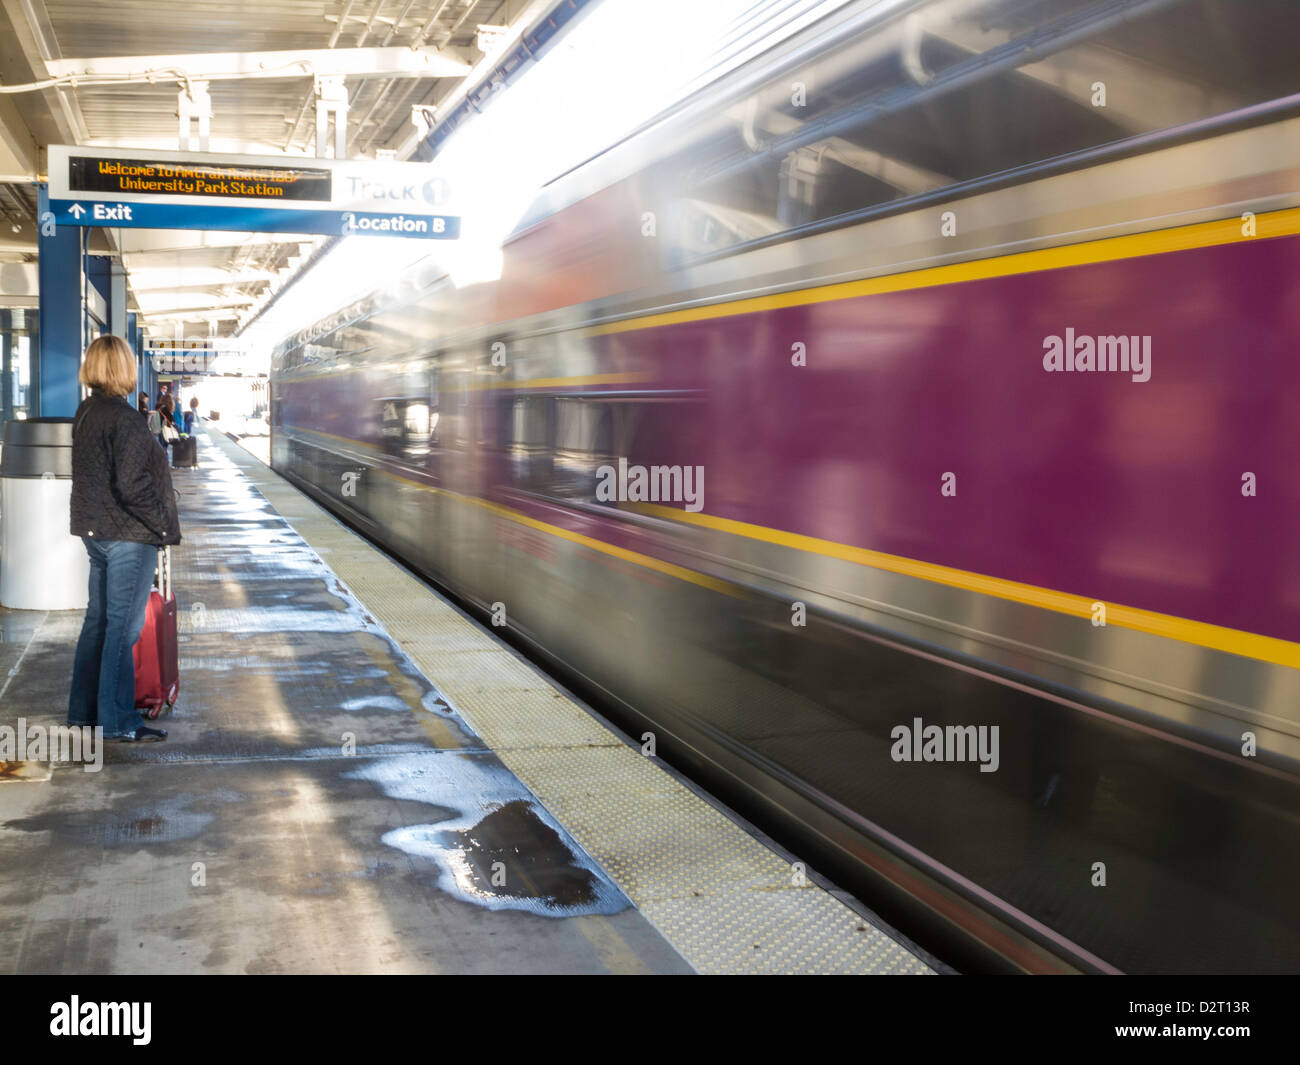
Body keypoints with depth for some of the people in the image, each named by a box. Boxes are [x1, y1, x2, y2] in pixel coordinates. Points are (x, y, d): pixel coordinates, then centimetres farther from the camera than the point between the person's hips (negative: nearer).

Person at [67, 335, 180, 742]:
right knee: (123, 627, -3)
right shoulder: (123, 418, -18)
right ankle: (118, 721, 3)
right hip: (128, 535, -9)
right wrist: (164, 523, -13)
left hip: (95, 530, 9)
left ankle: (83, 711, 26)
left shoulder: (85, 412, 9)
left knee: (98, 619, 17)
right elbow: (132, 484, -23)